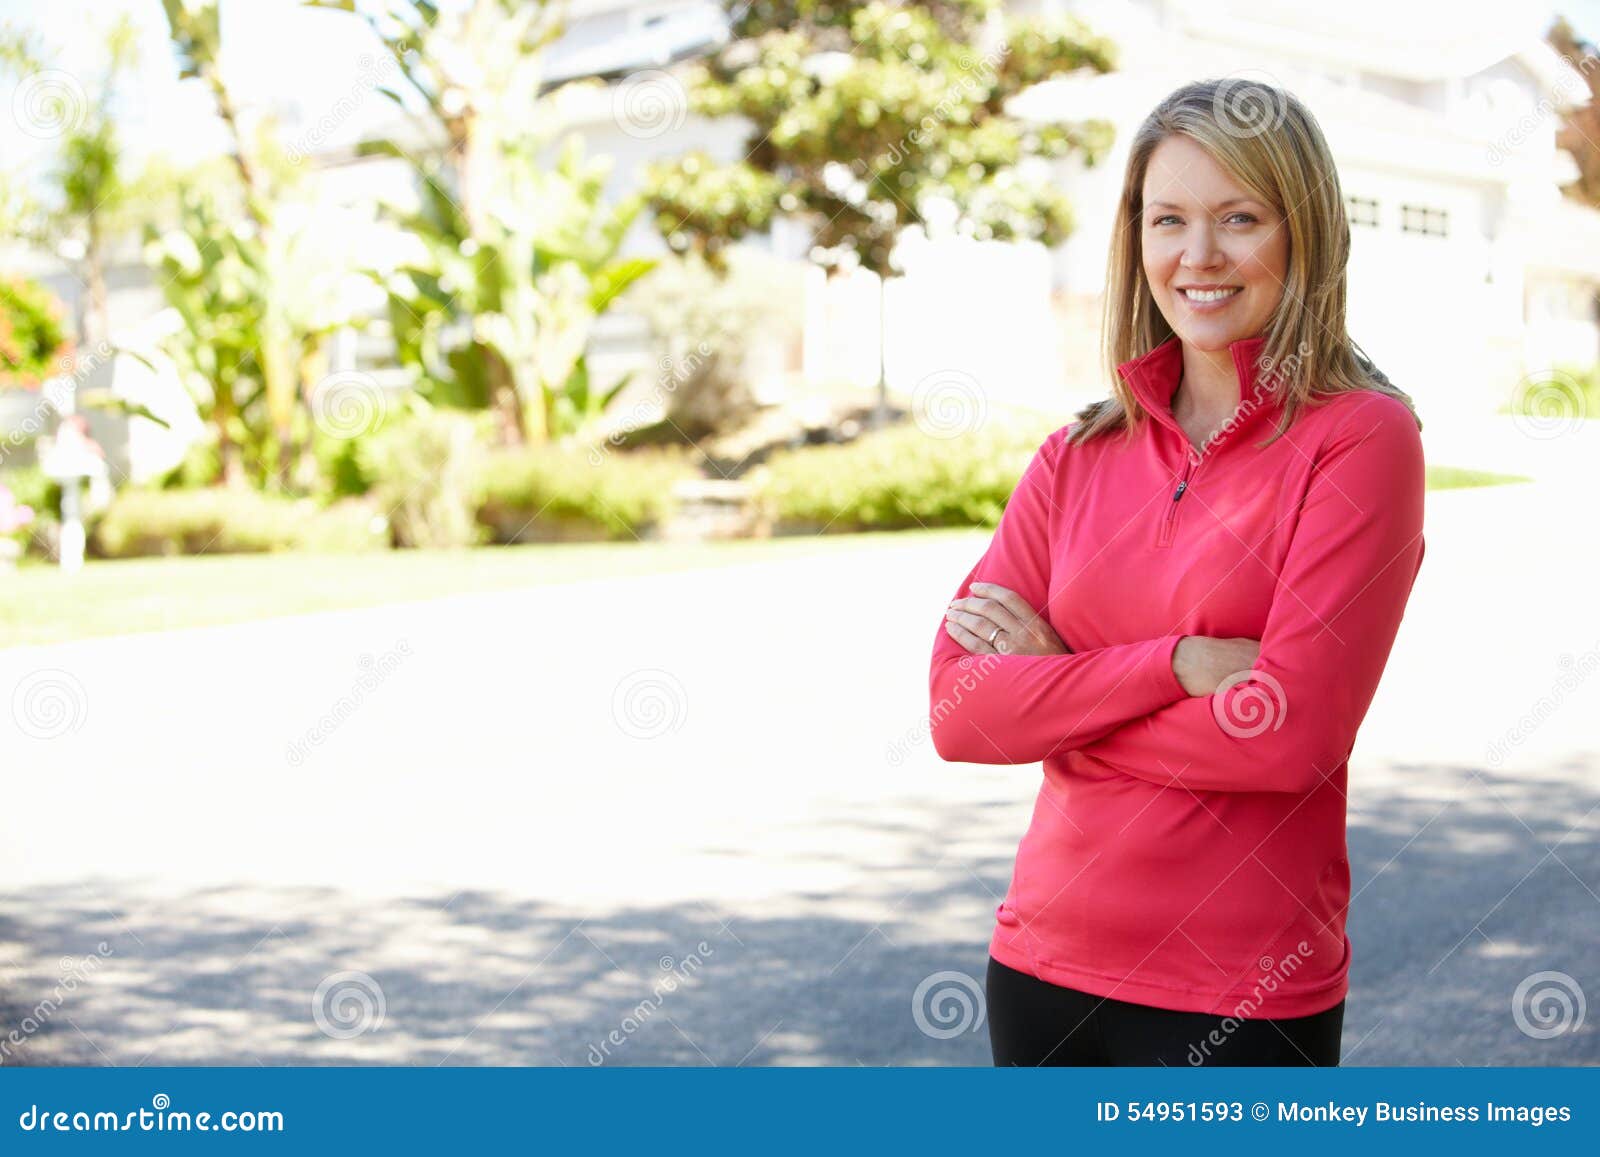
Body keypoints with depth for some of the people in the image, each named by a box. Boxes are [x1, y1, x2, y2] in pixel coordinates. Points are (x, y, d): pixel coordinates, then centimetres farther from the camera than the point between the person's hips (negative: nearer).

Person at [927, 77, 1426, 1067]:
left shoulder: (1361, 438, -8)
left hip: (1242, 992, -4)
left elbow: (1292, 733, -17)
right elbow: (959, 709, -5)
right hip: (1047, 958, 5)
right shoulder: (1081, 455, 5)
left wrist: (1058, 691, -8)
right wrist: (1172, 665, -17)